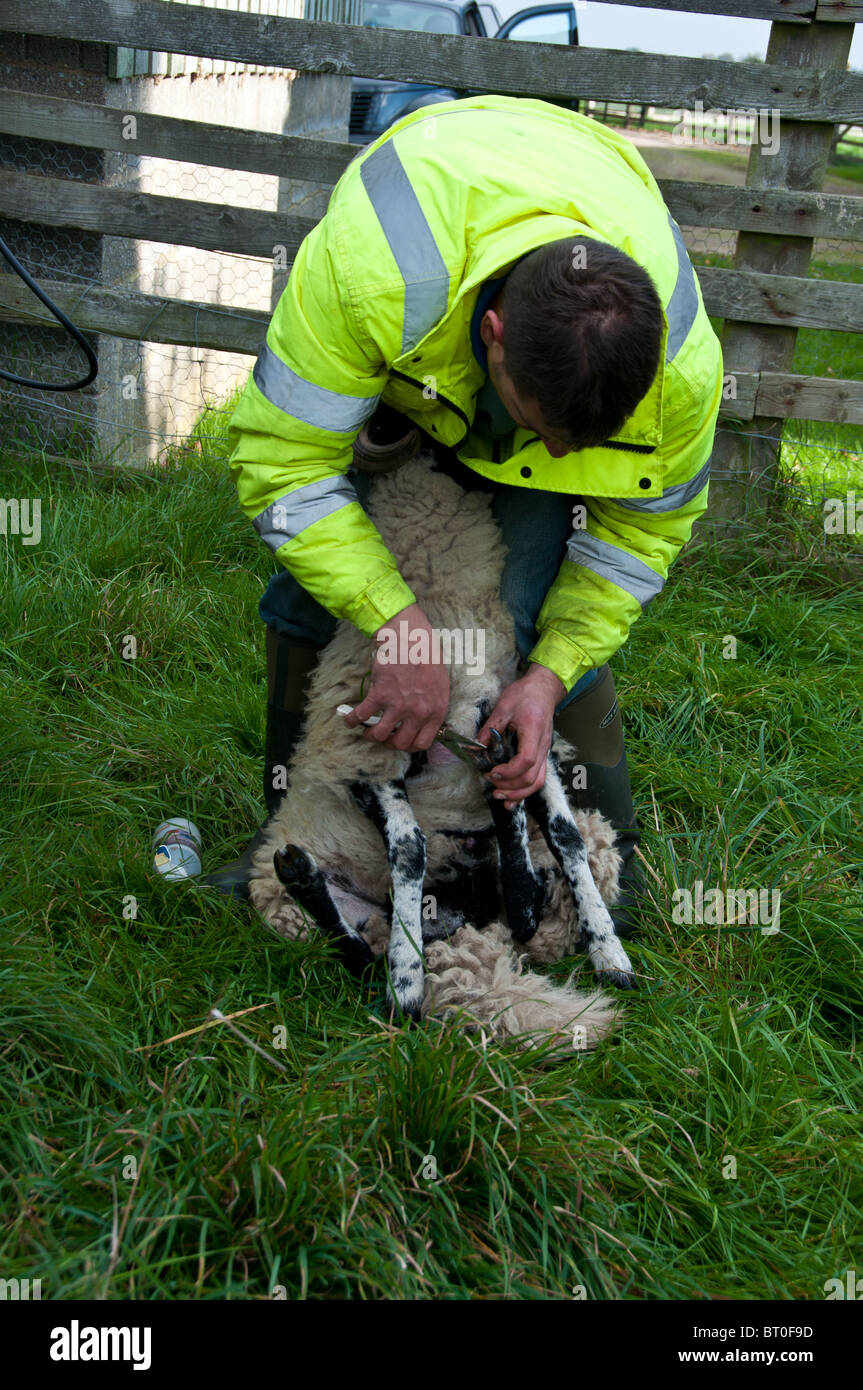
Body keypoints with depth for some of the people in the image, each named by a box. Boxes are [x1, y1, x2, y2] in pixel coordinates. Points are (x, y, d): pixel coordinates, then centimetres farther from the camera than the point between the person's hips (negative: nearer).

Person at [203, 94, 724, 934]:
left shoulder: (682, 362, -37)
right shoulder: (368, 268, -47)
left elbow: (644, 525, -17)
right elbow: (280, 457, -35)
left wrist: (553, 671, -27)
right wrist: (397, 622, -42)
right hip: (397, 364, 1)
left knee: (539, 617, -17)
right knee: (310, 575, -4)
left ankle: (605, 858, 5)